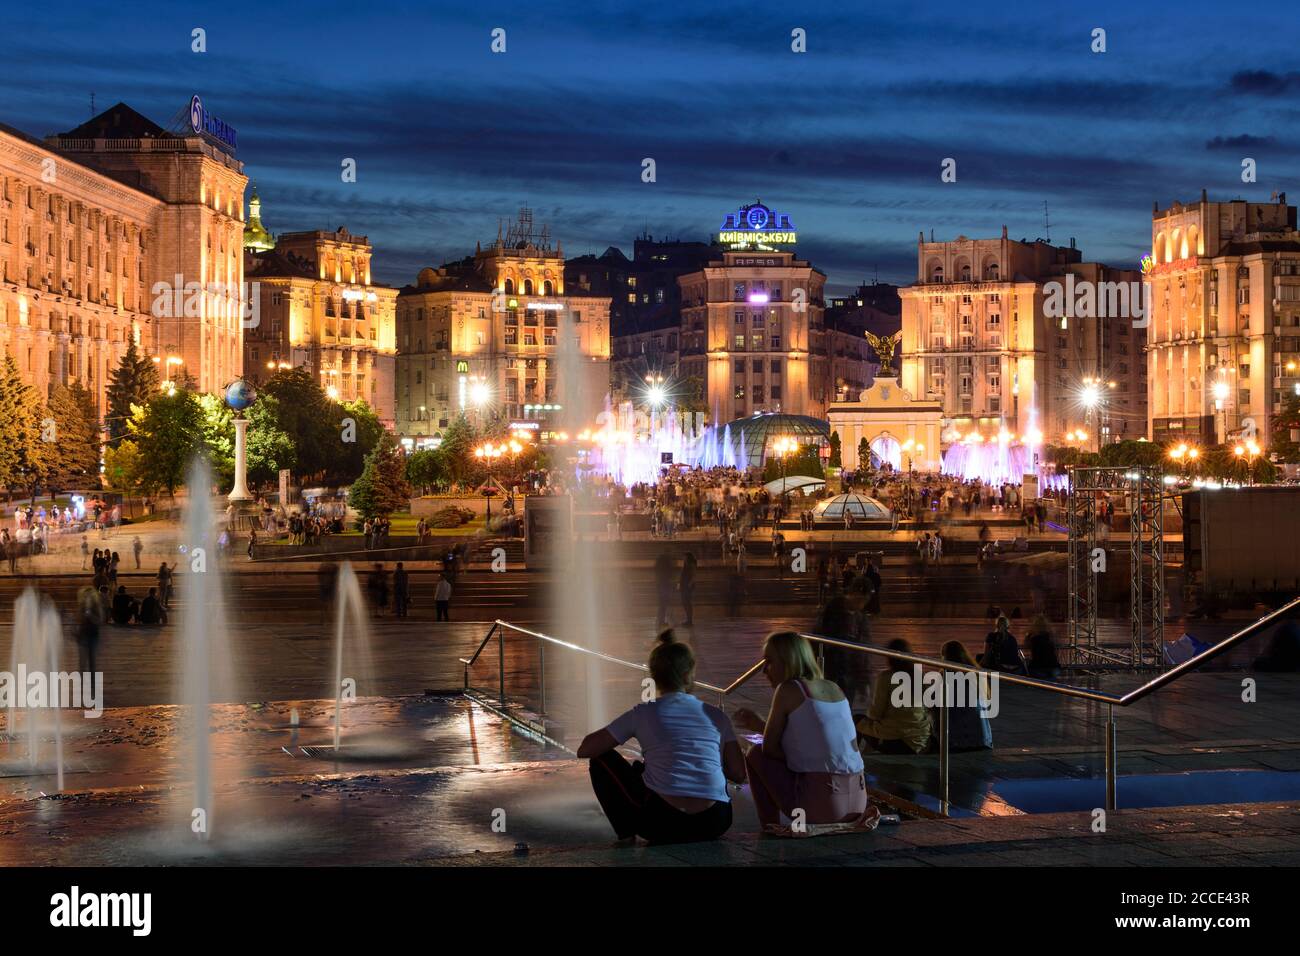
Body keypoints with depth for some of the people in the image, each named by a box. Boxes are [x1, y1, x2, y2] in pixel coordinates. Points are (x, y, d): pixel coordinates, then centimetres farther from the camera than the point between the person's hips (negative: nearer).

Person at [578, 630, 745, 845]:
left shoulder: (642, 713, 4)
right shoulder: (715, 715, 10)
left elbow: (585, 750, 7)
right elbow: (739, 775, 11)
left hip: (663, 824, -3)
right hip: (714, 825, 4)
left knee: (602, 759, 18)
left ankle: (626, 831, 10)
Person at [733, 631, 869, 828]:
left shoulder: (788, 689, -6)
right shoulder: (834, 688, 14)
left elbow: (769, 747, 0)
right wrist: (759, 724, 30)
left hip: (819, 803, -7)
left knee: (755, 755, 12)